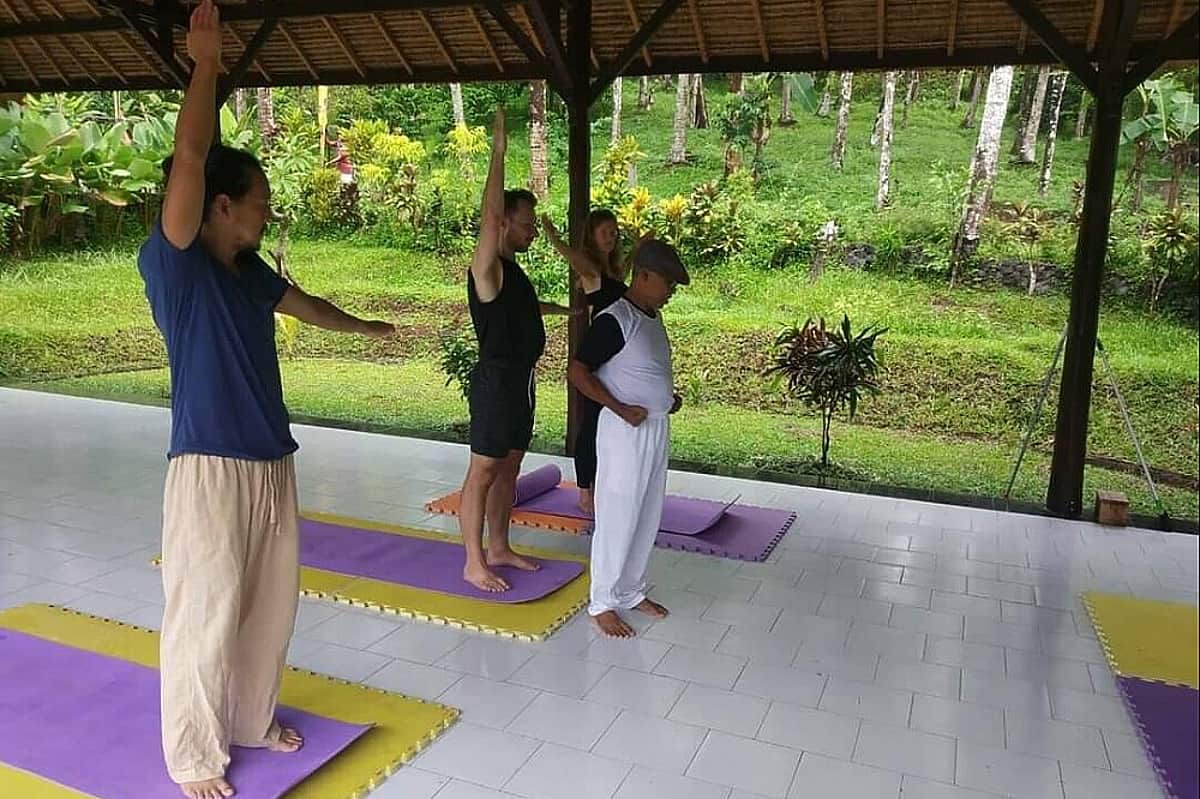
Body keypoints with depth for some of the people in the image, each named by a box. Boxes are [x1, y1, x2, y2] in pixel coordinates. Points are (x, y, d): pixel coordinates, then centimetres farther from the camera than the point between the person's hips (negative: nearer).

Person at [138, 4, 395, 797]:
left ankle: (253, 719, 38)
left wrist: (369, 327, 44)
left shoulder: (249, 270, 9)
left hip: (273, 464, 8)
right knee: (206, 617, 4)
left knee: (270, 606, 18)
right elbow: (189, 157, -25)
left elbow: (304, 304, 28)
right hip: (211, 469, -8)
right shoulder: (173, 266, -13)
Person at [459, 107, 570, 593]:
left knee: (508, 468, 15)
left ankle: (498, 549, 26)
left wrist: (565, 309, 47)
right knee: (483, 471, -3)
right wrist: (499, 150, -28)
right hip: (496, 381, -10)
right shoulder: (487, 269, -15)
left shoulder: (511, 270, 13)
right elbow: (489, 213, -28)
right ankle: (474, 564, 5)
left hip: (521, 380, 10)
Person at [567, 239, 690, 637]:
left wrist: (670, 397, 10)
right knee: (617, 518, 0)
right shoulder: (614, 320, -17)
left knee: (647, 516, 15)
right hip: (625, 430, -9)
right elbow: (577, 371, -18)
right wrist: (620, 408, -22)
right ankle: (602, 602, 13)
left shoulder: (653, 318, 11)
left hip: (657, 428, 9)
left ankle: (630, 590, 30)